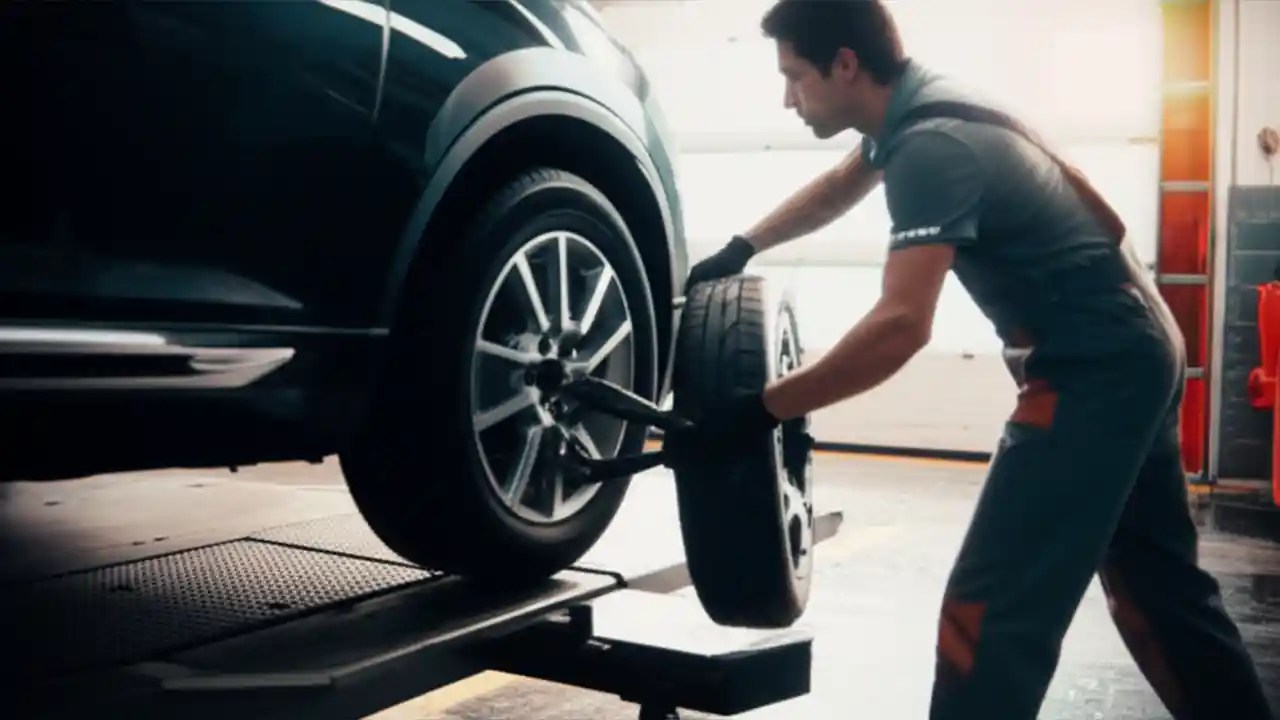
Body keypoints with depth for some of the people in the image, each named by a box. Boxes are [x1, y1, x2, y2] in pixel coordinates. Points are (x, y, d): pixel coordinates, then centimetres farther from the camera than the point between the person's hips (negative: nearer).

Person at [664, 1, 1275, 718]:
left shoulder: (932, 147, -22)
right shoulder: (928, 109, 8)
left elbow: (900, 327, -30)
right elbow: (840, 187, 28)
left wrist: (760, 410, -26)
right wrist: (739, 251, 24)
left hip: (1093, 371, -10)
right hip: (1137, 351, 10)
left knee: (993, 604, -9)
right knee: (1159, 583, 21)